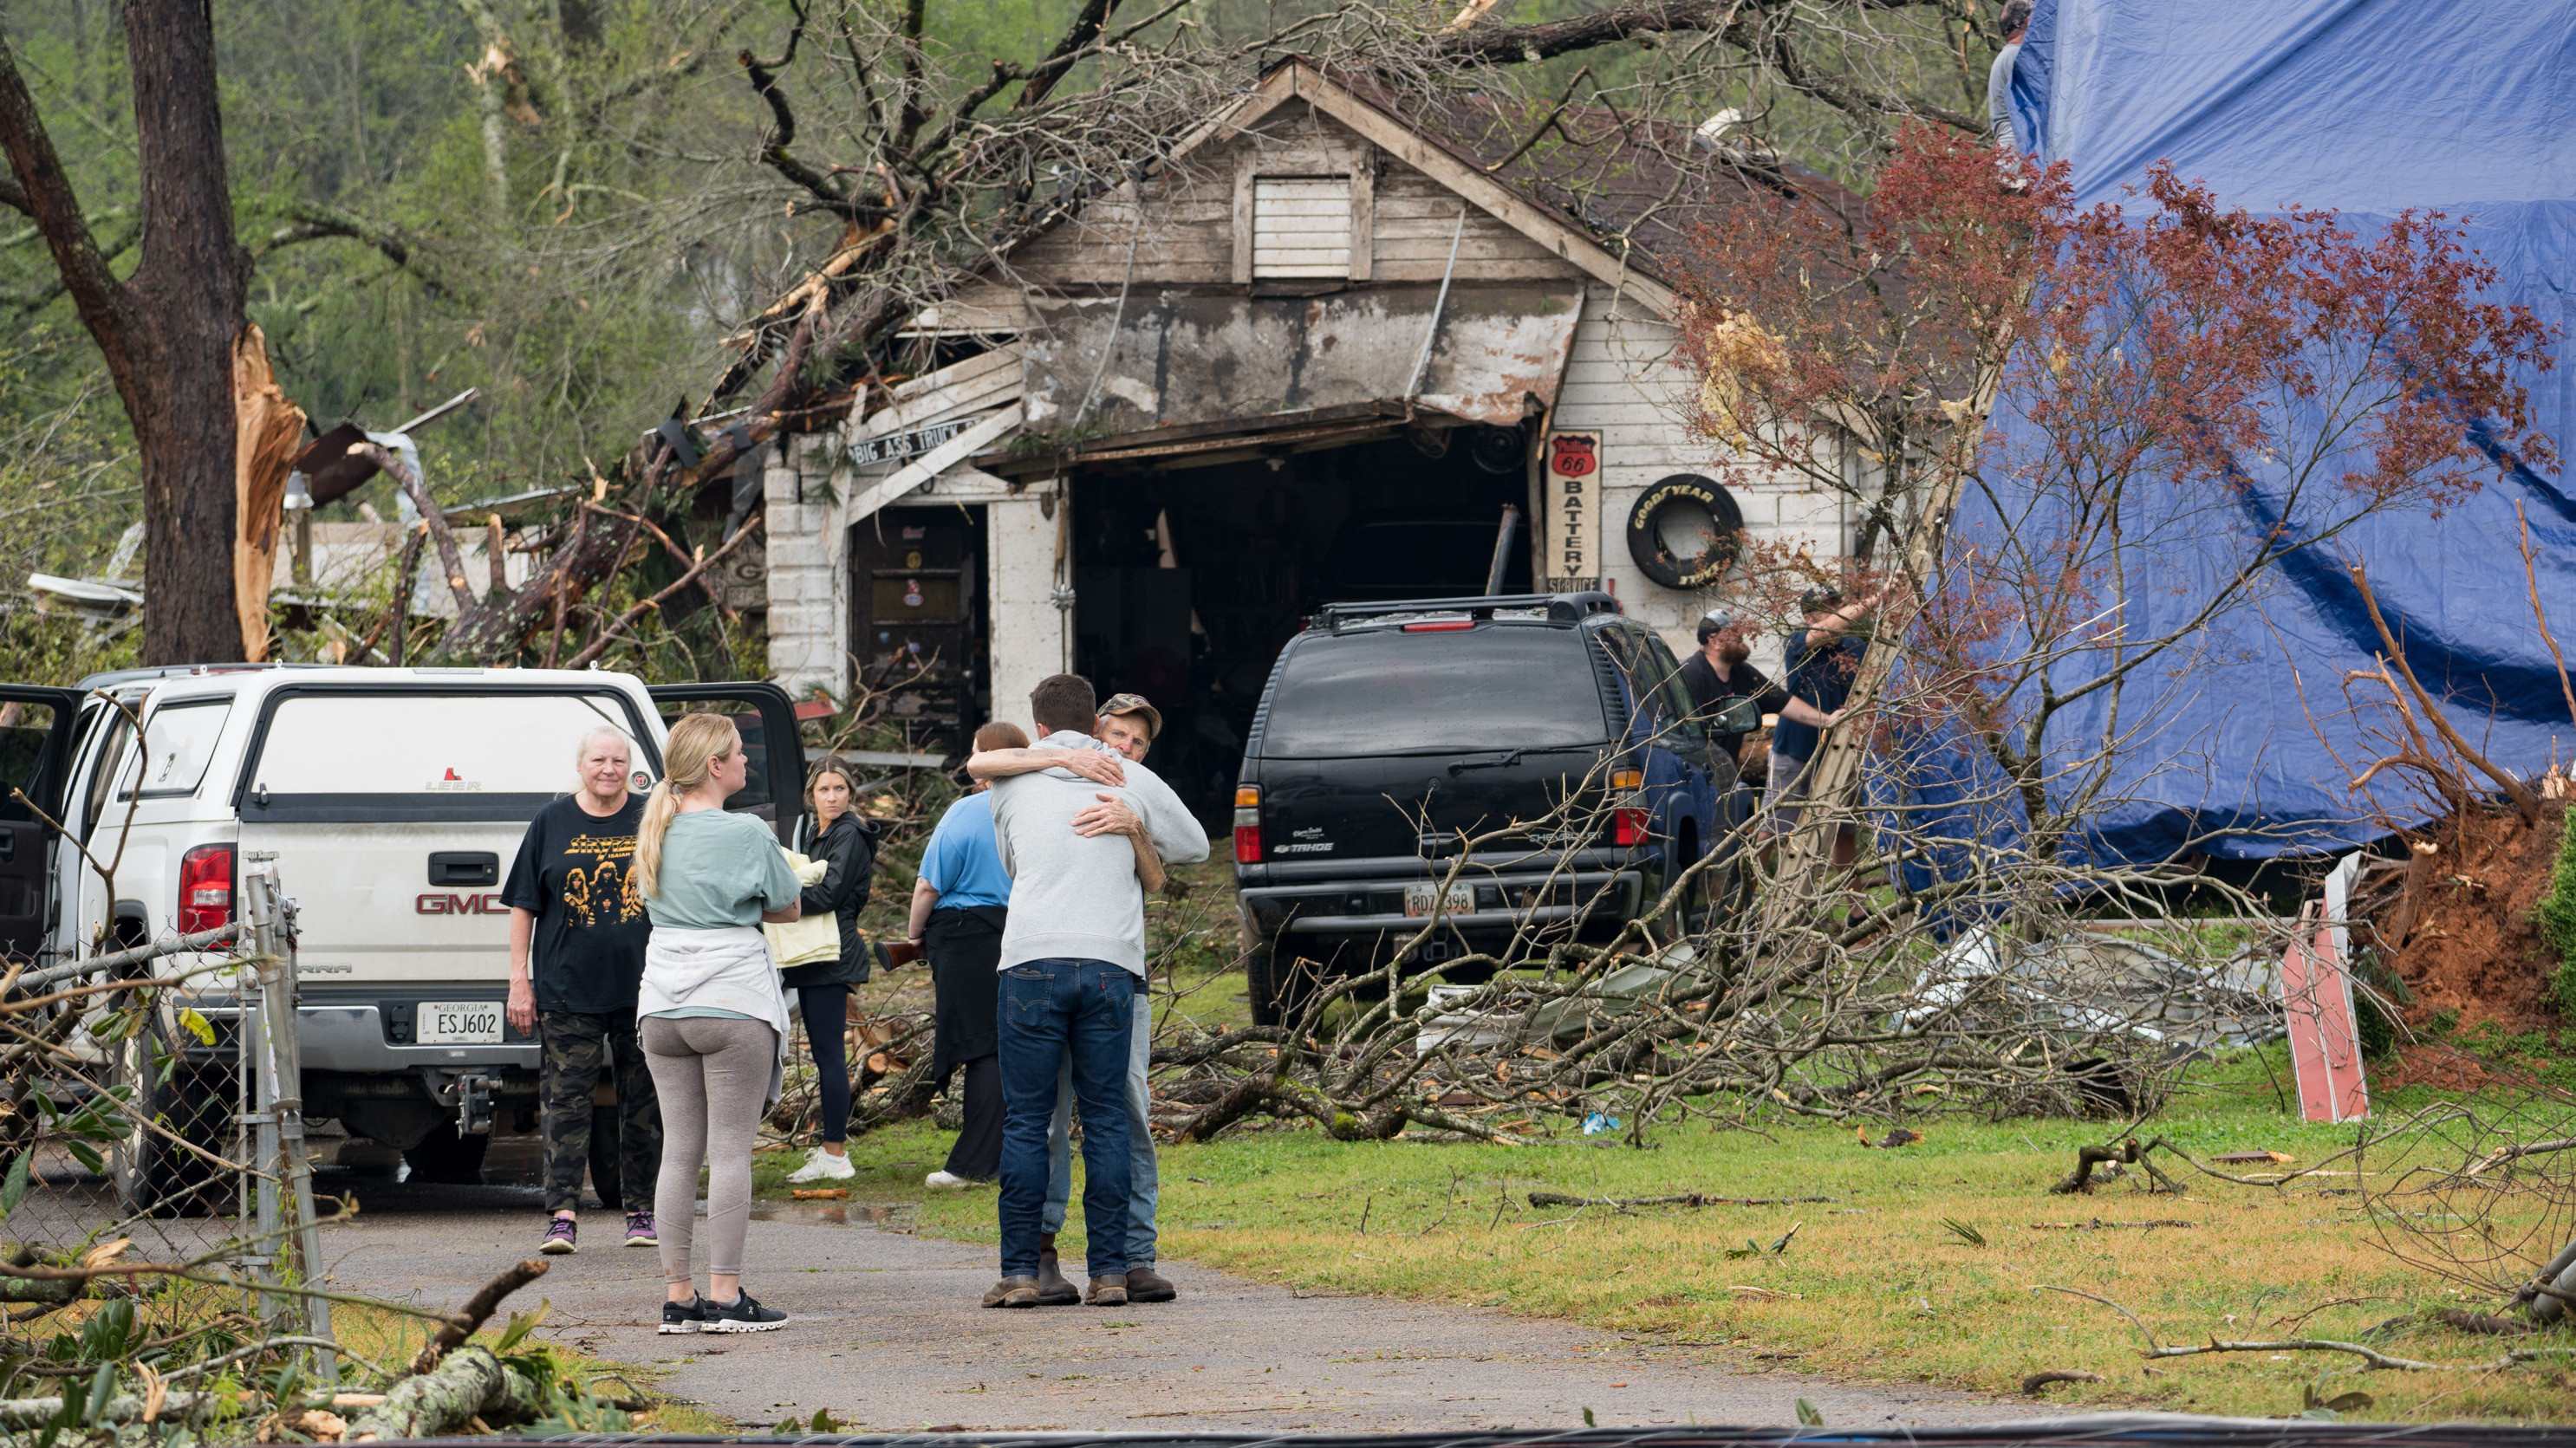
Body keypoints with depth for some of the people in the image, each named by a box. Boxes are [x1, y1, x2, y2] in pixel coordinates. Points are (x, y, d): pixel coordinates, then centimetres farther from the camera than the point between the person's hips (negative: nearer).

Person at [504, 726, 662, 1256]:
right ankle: (563, 1217, -8)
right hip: (567, 990, -1)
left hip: (643, 990, 1)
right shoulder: (551, 824, 5)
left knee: (643, 1106, 7)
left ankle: (642, 1212, 16)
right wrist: (520, 979, 1)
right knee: (565, 1102, -6)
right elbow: (524, 906, 7)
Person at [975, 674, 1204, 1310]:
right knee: (1105, 1120, 5)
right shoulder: (1134, 781, 12)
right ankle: (1109, 1270, 3)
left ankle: (1020, 1271, -1)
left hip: (1033, 960, -1)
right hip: (1111, 965, 1)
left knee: (1025, 1121, 2)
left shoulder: (1013, 782, 12)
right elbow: (1194, 846, 26)